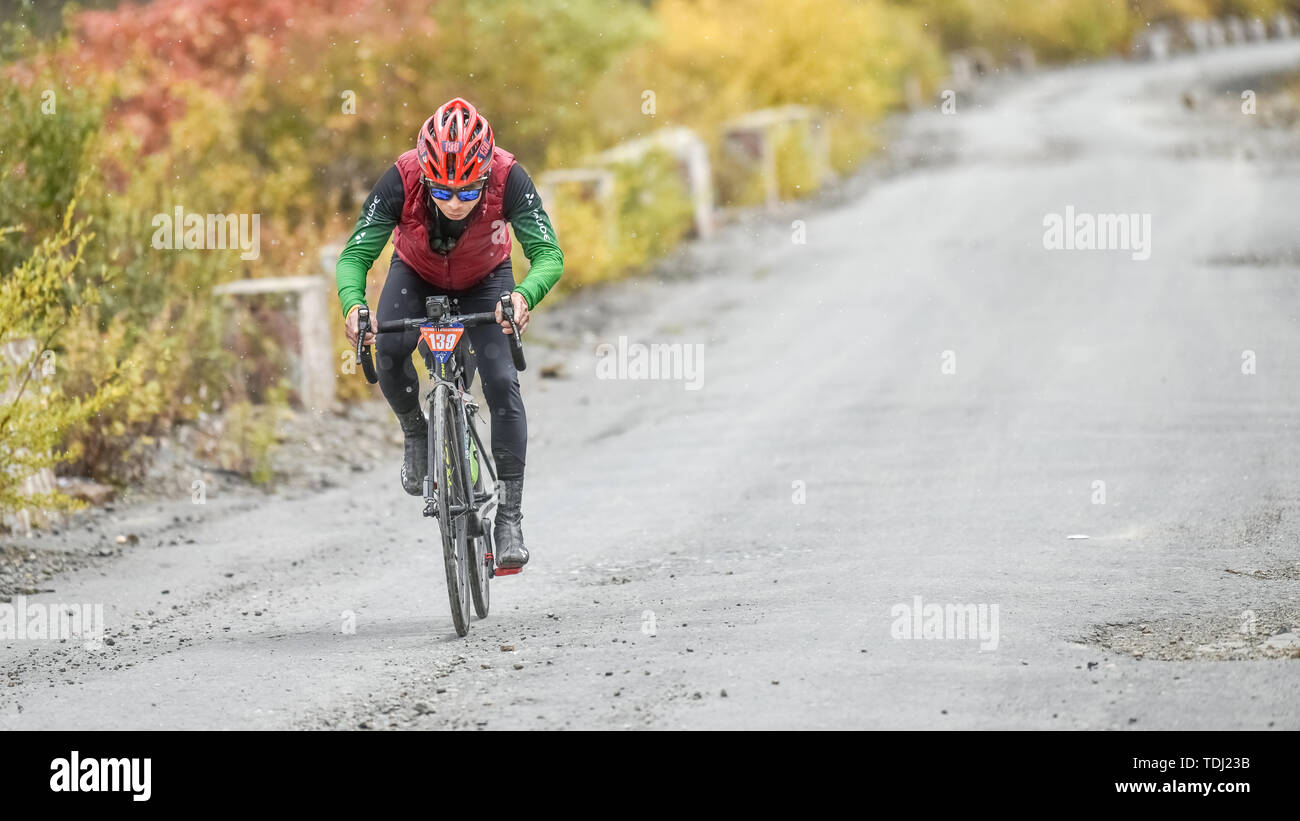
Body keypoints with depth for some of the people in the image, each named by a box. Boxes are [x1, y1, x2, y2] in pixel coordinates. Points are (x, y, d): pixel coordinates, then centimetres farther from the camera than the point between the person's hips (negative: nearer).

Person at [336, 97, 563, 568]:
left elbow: (549, 255, -37)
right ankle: (415, 433, 4)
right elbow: (355, 255, -32)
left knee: (501, 381, -18)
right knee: (389, 353, -28)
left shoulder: (508, 178, -35)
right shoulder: (402, 180, -35)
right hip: (416, 274, 0)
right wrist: (353, 304, -53)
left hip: (485, 280, 0)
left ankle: (510, 515, -8)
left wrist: (524, 296, -58)